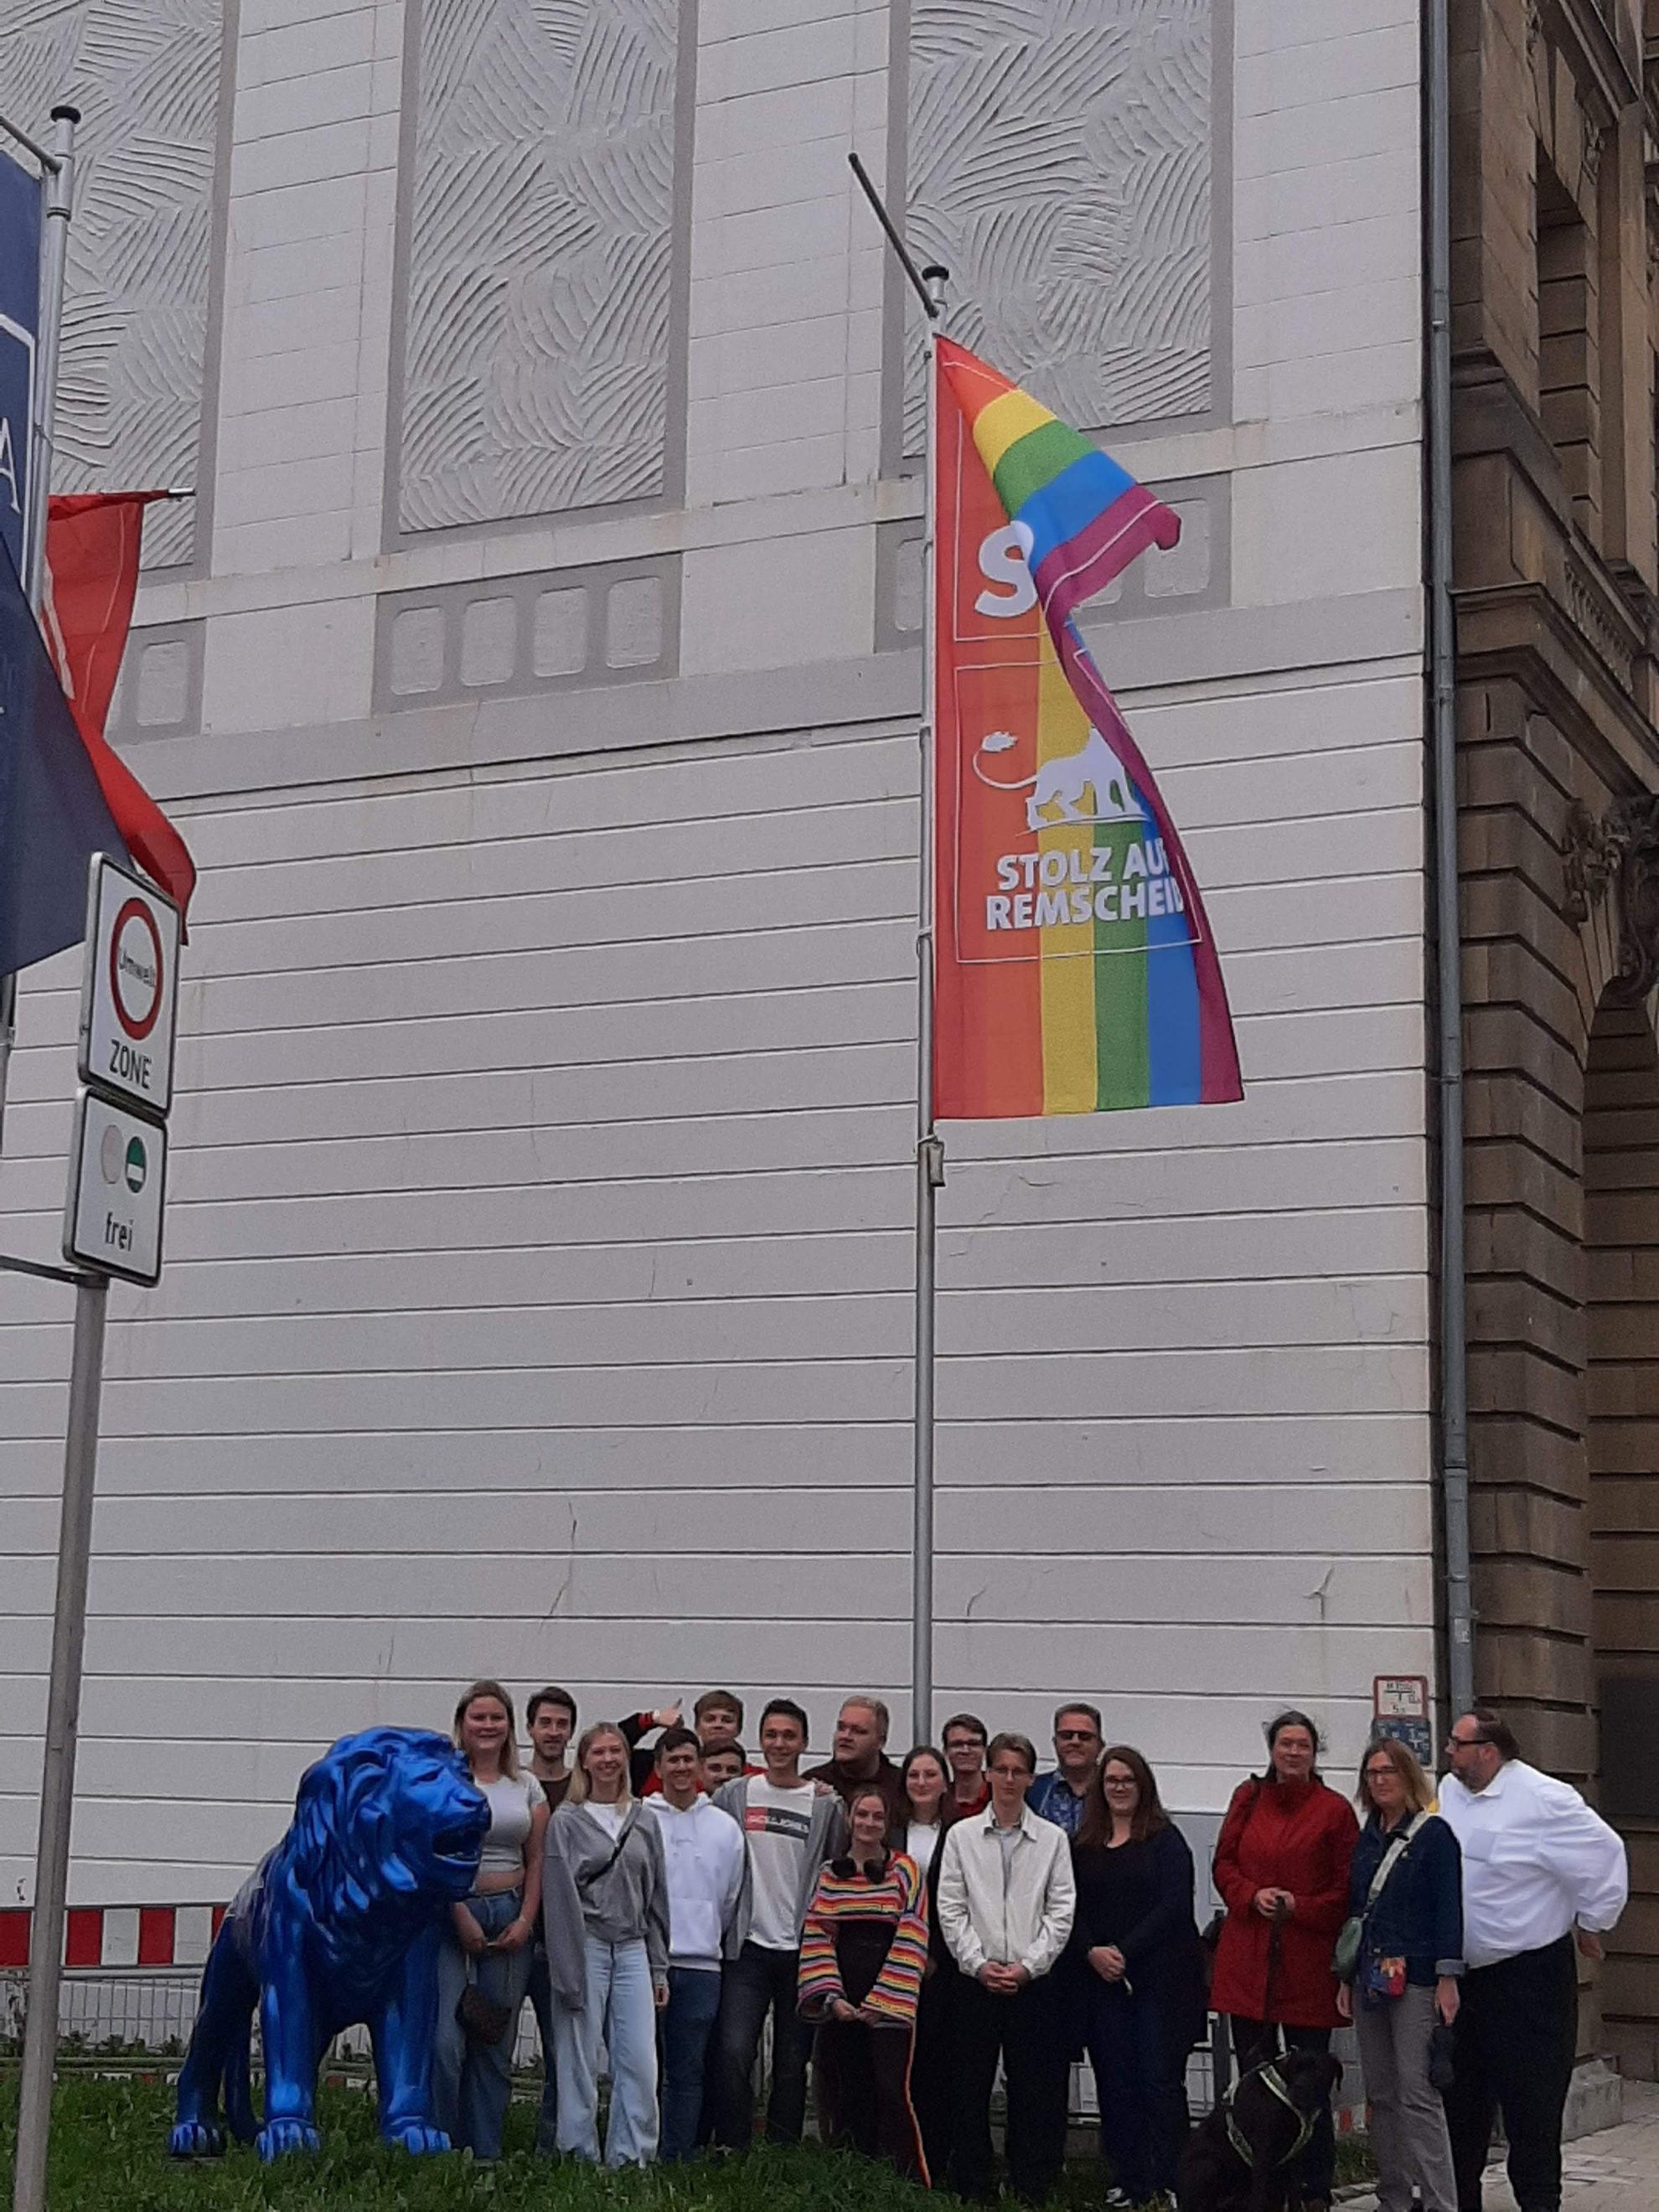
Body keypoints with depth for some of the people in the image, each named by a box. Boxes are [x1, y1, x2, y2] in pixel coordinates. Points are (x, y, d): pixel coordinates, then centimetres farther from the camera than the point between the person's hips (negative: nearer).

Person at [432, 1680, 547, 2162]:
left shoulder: (527, 1787, 13)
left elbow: (537, 1861, 11)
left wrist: (525, 1921, -1)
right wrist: (462, 1918, -12)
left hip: (510, 1917, 4)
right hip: (452, 1915, -4)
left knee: (496, 2045, 5)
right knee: (445, 2040, -12)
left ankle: (486, 2153, 11)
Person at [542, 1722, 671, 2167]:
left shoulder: (643, 1822, 13)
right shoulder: (566, 1821, 0)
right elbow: (560, 1897, -5)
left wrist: (659, 1967, 12)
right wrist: (569, 1972, -11)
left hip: (632, 1950, 4)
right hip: (586, 1947, -4)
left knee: (640, 2062, -2)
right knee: (580, 2062, -1)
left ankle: (630, 2157, 6)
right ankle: (580, 2158, 7)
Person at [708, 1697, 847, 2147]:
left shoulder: (826, 1804, 3)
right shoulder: (733, 1795, 4)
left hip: (803, 1949, 0)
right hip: (748, 1946, 0)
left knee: (793, 2063, 7)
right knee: (733, 2052, -12)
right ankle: (732, 2148, -2)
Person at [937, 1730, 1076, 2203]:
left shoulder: (1052, 1839, 4)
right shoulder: (961, 1835, 5)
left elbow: (1061, 1912, 0)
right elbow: (950, 1909, 2)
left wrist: (1027, 1965, -9)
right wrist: (980, 1963, -8)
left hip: (1032, 1982, 0)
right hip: (975, 1982, 0)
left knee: (1033, 2090, 1)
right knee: (971, 2089, 3)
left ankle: (1031, 2192, 9)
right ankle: (971, 2193, 11)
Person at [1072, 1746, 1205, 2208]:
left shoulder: (1165, 1840, 0)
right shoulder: (1084, 1845, 12)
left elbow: (1174, 1905, -9)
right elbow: (1074, 1909, 9)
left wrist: (1125, 1952, -13)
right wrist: (1092, 1952, -9)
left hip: (1159, 1977, -4)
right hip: (1103, 1979, 4)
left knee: (1159, 2079, -6)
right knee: (1114, 2081, 4)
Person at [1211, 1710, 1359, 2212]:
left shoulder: (1334, 1810, 0)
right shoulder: (1248, 1798, 10)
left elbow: (1347, 1887, -1)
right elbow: (1224, 1864, 11)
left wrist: (1300, 1906, -13)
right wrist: (1252, 1895, -7)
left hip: (1308, 1963, -3)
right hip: (1248, 1962, 3)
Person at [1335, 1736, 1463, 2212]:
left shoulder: (1433, 1834, -5)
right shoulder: (1367, 1839, 14)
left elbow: (1448, 1908, -10)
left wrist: (1448, 1978, -15)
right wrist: (1346, 1978, 15)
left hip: (1415, 1980, -7)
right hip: (1369, 1979, 7)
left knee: (1417, 2093, -11)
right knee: (1380, 2096, 10)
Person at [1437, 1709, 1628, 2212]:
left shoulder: (1543, 1799, -17)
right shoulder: (1450, 1792, 7)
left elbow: (1604, 1854, -15)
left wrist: (1591, 1924, -5)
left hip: (1528, 1977, -7)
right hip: (1461, 1973, 7)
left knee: (1530, 2105, -1)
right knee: (1460, 2098, 15)